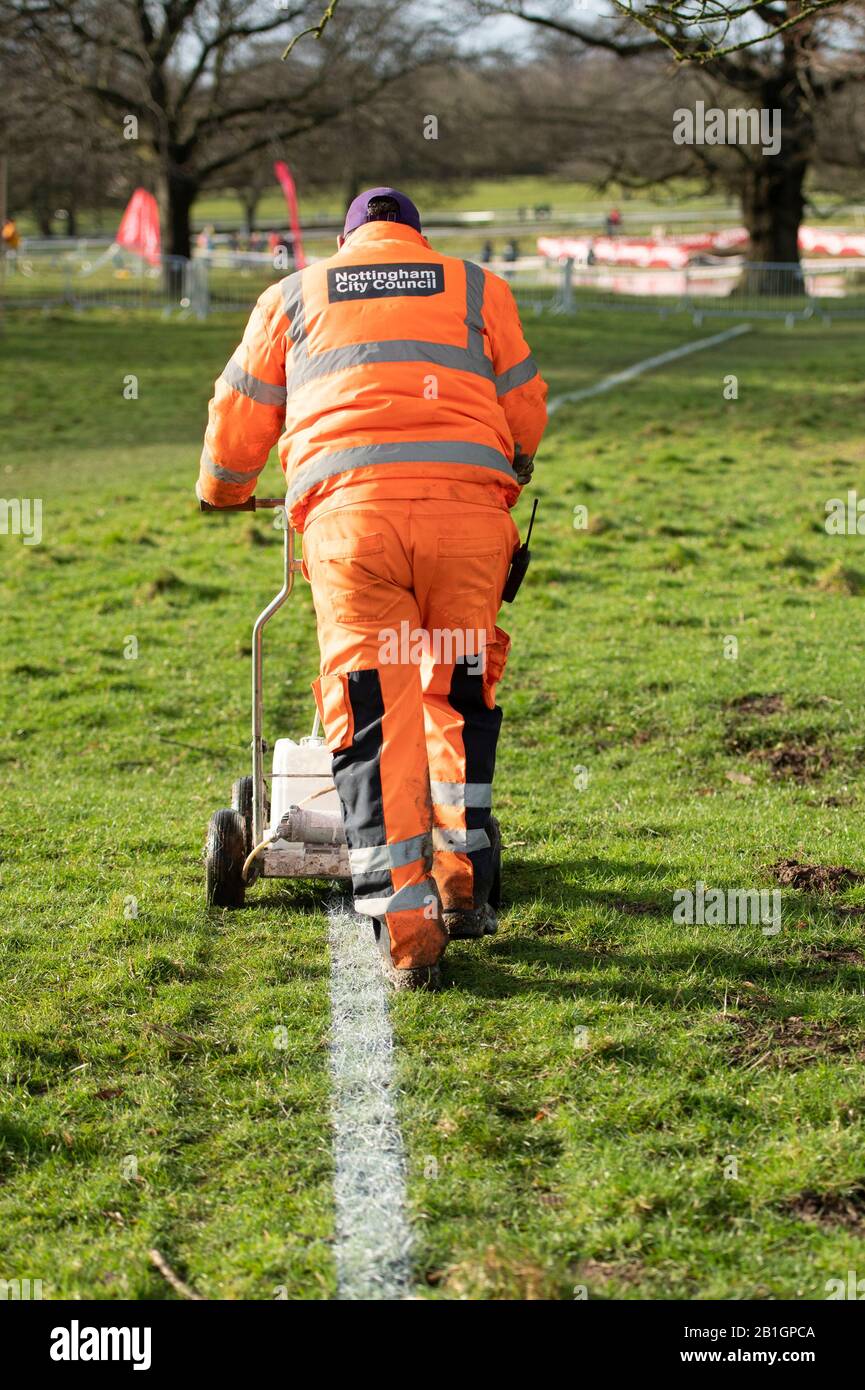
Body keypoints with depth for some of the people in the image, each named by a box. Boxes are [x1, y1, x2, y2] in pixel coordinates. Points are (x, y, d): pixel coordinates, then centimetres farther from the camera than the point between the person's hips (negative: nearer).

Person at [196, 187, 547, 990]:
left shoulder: (293, 297, 23)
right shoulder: (478, 289, 23)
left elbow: (240, 417, 29)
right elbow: (524, 410, 26)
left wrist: (222, 491, 49)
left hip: (349, 509, -1)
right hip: (468, 504, 1)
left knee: (373, 718, -1)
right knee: (457, 693, 19)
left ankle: (405, 930, -8)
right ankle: (462, 885, 18)